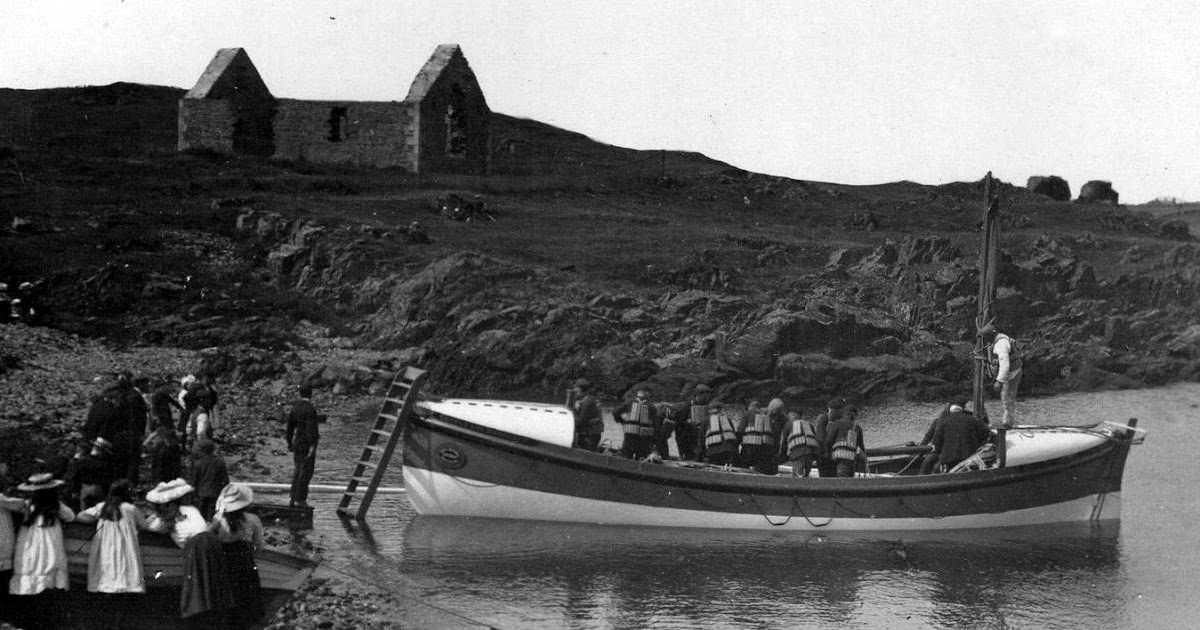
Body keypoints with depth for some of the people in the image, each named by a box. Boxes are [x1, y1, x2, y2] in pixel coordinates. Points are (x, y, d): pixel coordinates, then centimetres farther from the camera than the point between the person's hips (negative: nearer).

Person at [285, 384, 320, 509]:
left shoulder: (294, 408, 8)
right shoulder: (310, 409, -15)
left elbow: (289, 427, 14)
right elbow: (311, 428, -21)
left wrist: (289, 443, 23)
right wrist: (312, 445, -19)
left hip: (296, 443, 8)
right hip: (307, 445, -8)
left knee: (297, 471, 13)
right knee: (306, 472, -4)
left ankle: (293, 499, 14)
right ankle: (300, 499, -6)